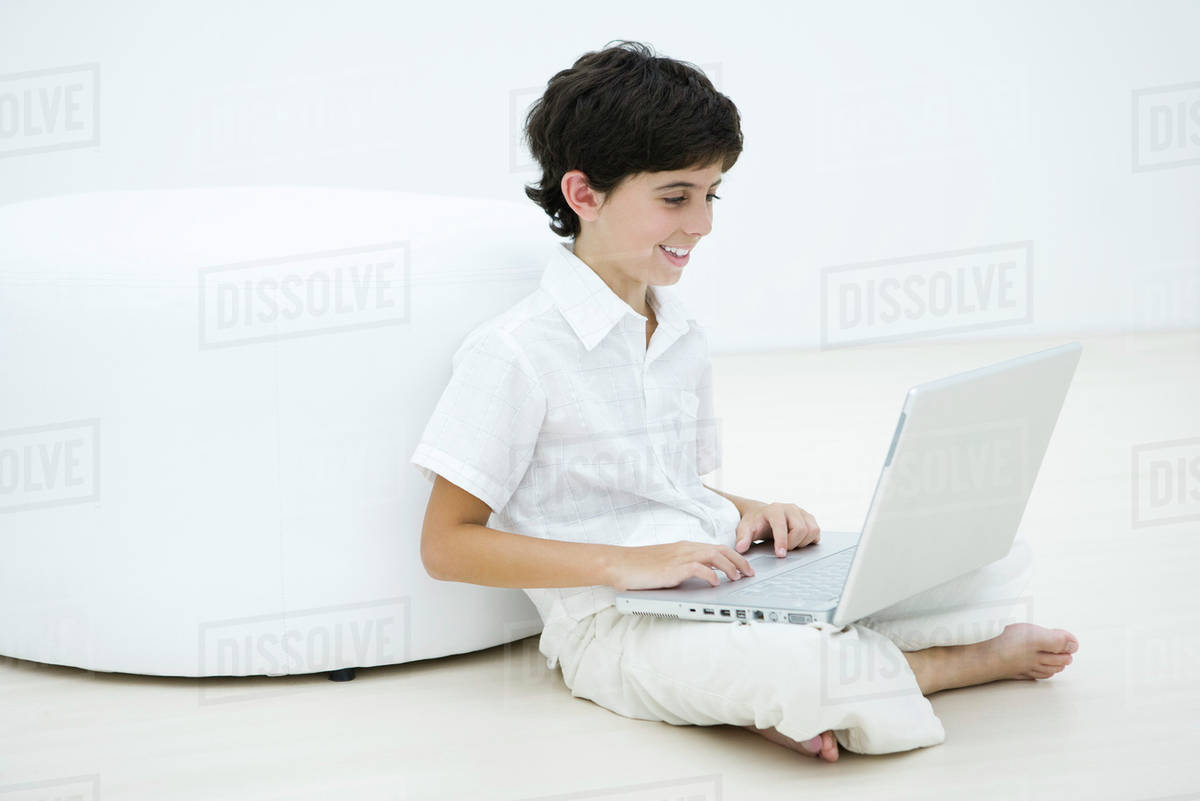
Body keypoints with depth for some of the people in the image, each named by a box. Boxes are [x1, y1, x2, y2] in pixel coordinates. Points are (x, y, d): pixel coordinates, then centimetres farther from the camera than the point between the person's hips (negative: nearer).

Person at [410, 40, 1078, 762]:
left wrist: (750, 515, 0)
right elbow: (446, 545, -13)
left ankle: (792, 700, -19)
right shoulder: (517, 353, -11)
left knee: (997, 566, -4)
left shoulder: (685, 337, 15)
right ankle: (973, 660, -8)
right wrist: (625, 563, -22)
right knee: (795, 672, -38)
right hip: (614, 623, -8)